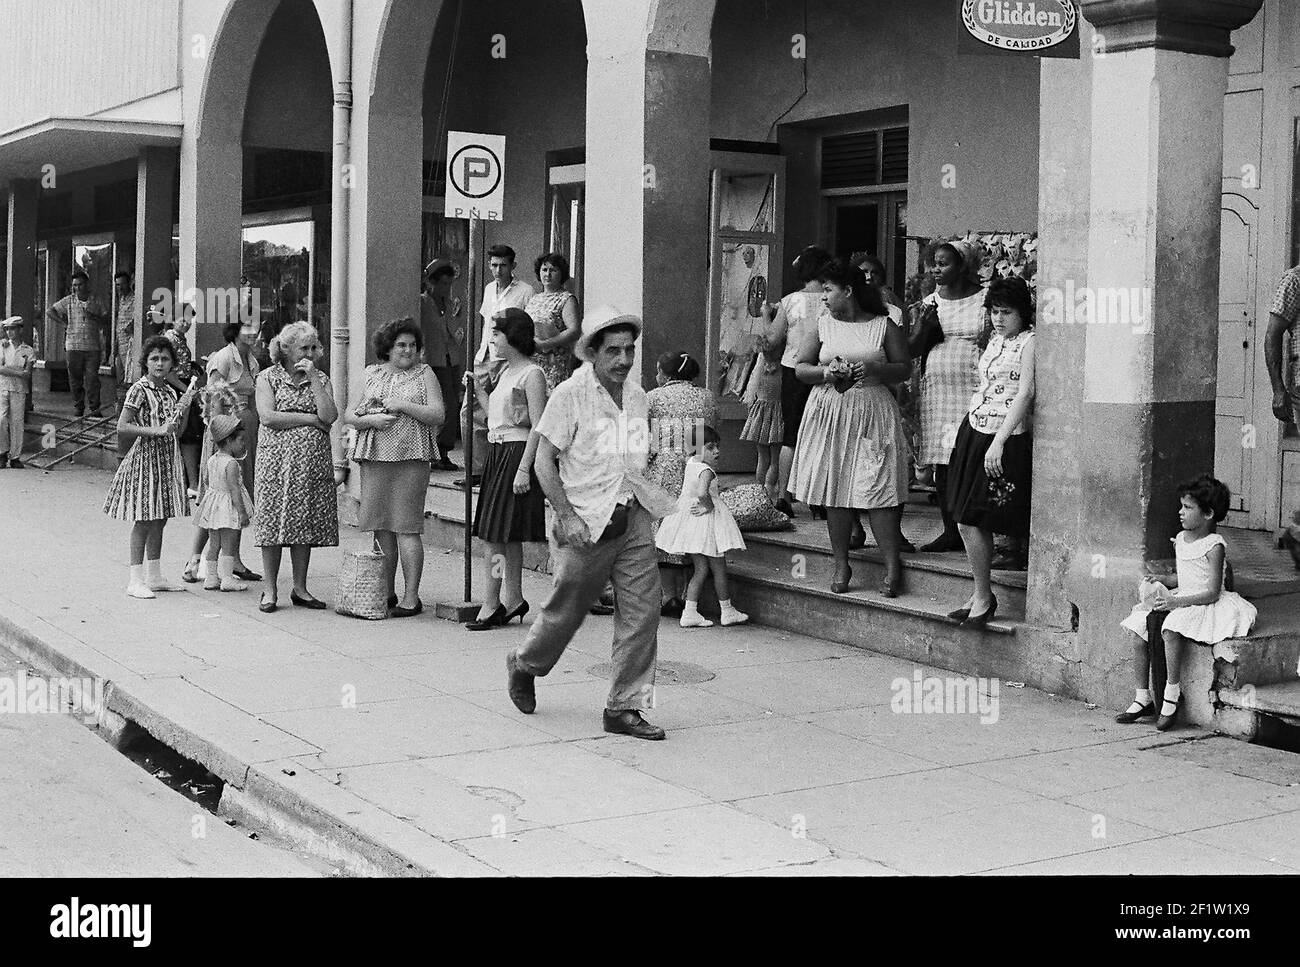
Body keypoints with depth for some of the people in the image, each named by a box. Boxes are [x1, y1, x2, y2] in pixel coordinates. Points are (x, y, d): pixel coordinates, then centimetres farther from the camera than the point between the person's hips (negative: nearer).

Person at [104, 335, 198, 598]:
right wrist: (156, 430, -23)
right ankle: (136, 580, -1)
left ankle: (154, 577, 18)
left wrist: (185, 406, 2)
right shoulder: (139, 389, -9)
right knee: (143, 521, -5)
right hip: (145, 456, -7)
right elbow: (122, 428, -16)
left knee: (160, 519, 11)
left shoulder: (170, 391, 12)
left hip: (167, 458, 7)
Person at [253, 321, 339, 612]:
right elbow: (268, 417, -11)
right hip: (276, 458, -3)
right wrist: (310, 419, -10)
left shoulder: (321, 379, 10)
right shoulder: (268, 378, 3)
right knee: (273, 523, -2)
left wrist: (313, 377, -8)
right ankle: (270, 590, 7)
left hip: (312, 462, 3)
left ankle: (300, 588, 15)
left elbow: (330, 416, -7)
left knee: (305, 523, 5)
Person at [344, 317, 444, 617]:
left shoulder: (424, 374, 6)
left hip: (411, 458, -4)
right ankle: (386, 593, 17)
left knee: (406, 527, -6)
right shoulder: (372, 374, 14)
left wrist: (403, 405, -11)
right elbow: (348, 416, 13)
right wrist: (371, 419, -7)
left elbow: (438, 415, -3)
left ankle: (411, 597, -2)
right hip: (375, 457, 4)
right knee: (380, 527, 5)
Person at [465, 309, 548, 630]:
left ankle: (491, 605, -7)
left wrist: (524, 468, -22)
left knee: (495, 534, -9)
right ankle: (514, 600, 19)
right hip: (497, 453, 9)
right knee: (507, 537, 12)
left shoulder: (531, 374, -11)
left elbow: (538, 427, -17)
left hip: (516, 454, -9)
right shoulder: (505, 372, 16)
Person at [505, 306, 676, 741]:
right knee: (566, 611, 7)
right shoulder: (571, 394, -10)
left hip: (633, 518, 5)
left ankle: (624, 708, 7)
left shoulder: (637, 396, 8)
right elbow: (544, 461, -10)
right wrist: (566, 516, -17)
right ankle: (523, 665, 37)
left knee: (642, 612, -2)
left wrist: (645, 498, 14)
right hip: (587, 523, -5)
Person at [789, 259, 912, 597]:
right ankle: (841, 565, 13)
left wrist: (873, 369, -15)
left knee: (877, 491, -8)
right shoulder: (823, 326, 9)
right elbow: (801, 368, 9)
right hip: (830, 414, 3)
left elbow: (905, 368, 2)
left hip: (873, 415, -3)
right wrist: (826, 372, -11)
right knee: (834, 490, 3)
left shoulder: (884, 326, 2)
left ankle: (892, 565, 0)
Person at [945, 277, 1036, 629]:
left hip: (1006, 438, -8)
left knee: (973, 521, -9)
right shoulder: (995, 340, 16)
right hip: (974, 430, 8)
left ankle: (984, 598, 4)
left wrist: (999, 442, -23)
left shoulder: (1029, 342, -9)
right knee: (966, 521, 6)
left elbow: (1025, 394, -17)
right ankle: (980, 595, 17)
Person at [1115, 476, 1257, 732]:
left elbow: (1212, 593, -19)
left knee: (1171, 629, -36)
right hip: (1179, 603, 8)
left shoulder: (1214, 546, -14)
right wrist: (1157, 582, 8)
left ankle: (1172, 692, -24)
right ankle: (1143, 698, -2)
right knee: (1137, 633, -9)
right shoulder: (1180, 540, 11)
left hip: (1206, 606, -8)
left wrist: (1175, 601, -26)